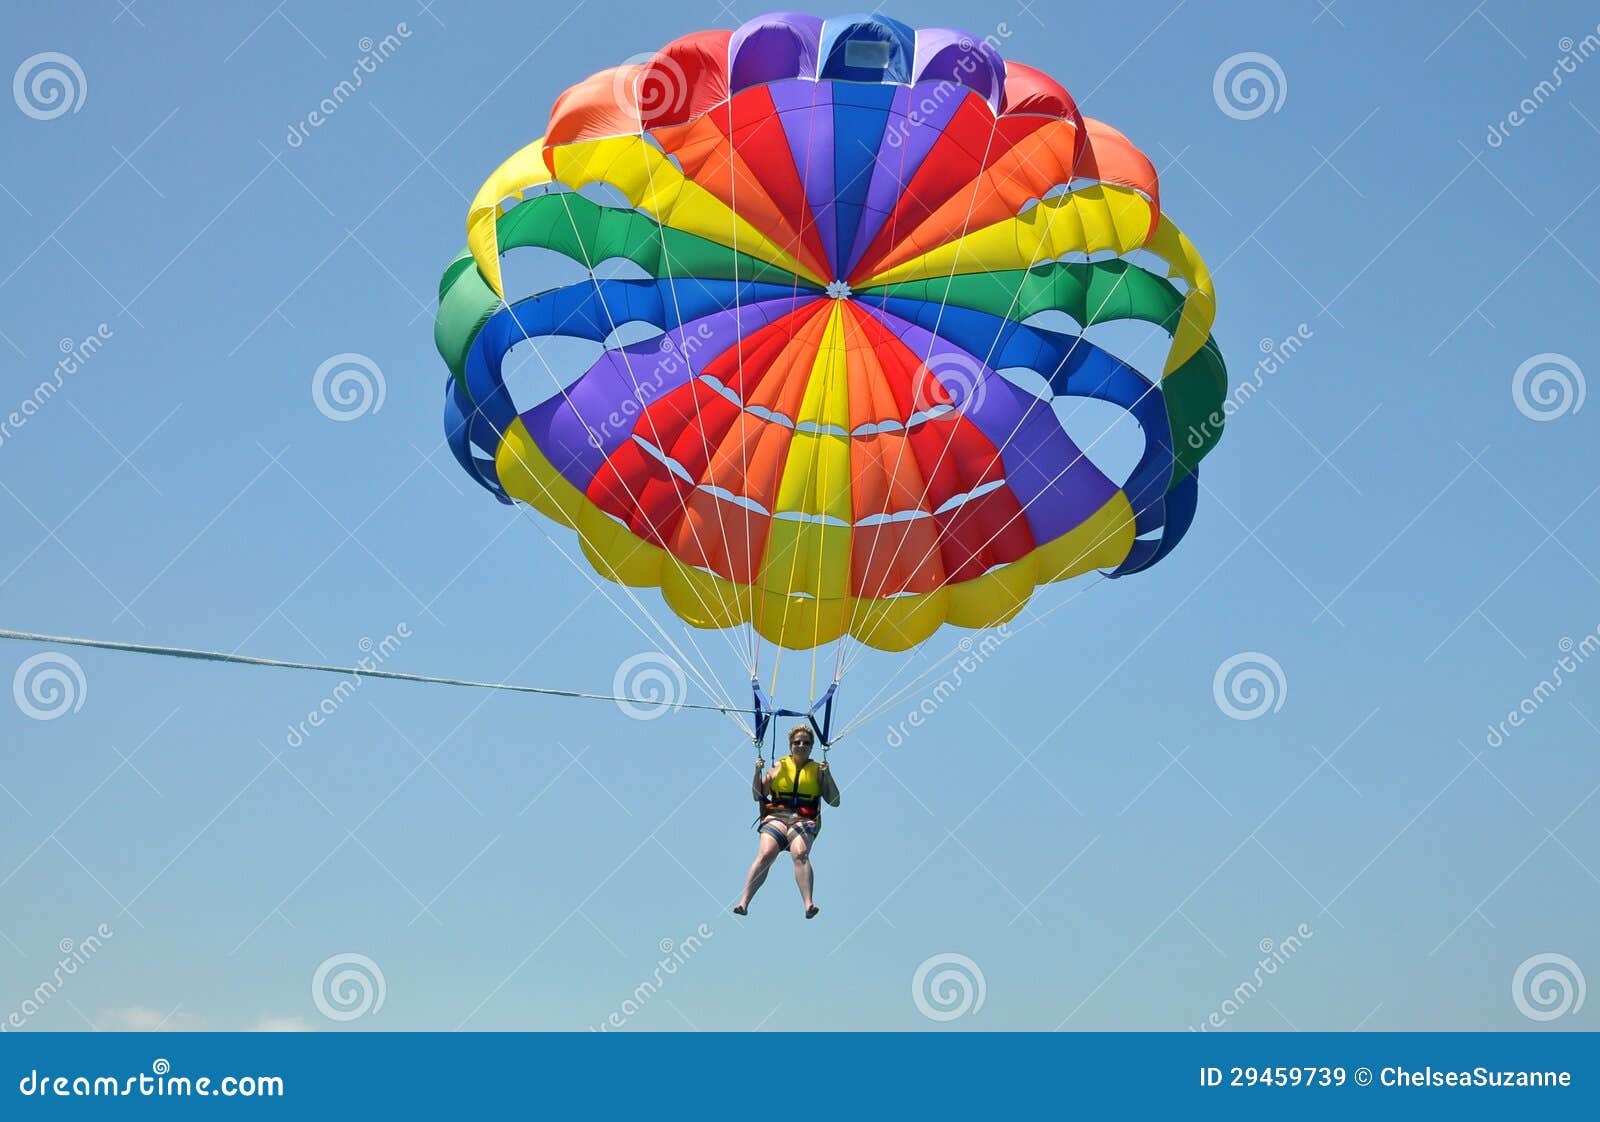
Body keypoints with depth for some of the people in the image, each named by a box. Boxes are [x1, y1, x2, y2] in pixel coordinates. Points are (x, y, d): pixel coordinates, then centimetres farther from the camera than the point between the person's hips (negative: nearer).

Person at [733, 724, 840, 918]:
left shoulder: (817, 770, 14)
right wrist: (758, 772, 2)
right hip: (776, 816, 1)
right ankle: (743, 903, -33)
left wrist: (827, 775, -1)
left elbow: (835, 802, 10)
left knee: (800, 853, -31)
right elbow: (758, 796, 17)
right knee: (765, 855, -25)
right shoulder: (780, 766, 17)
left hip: (804, 820, -1)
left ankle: (809, 904, -43)